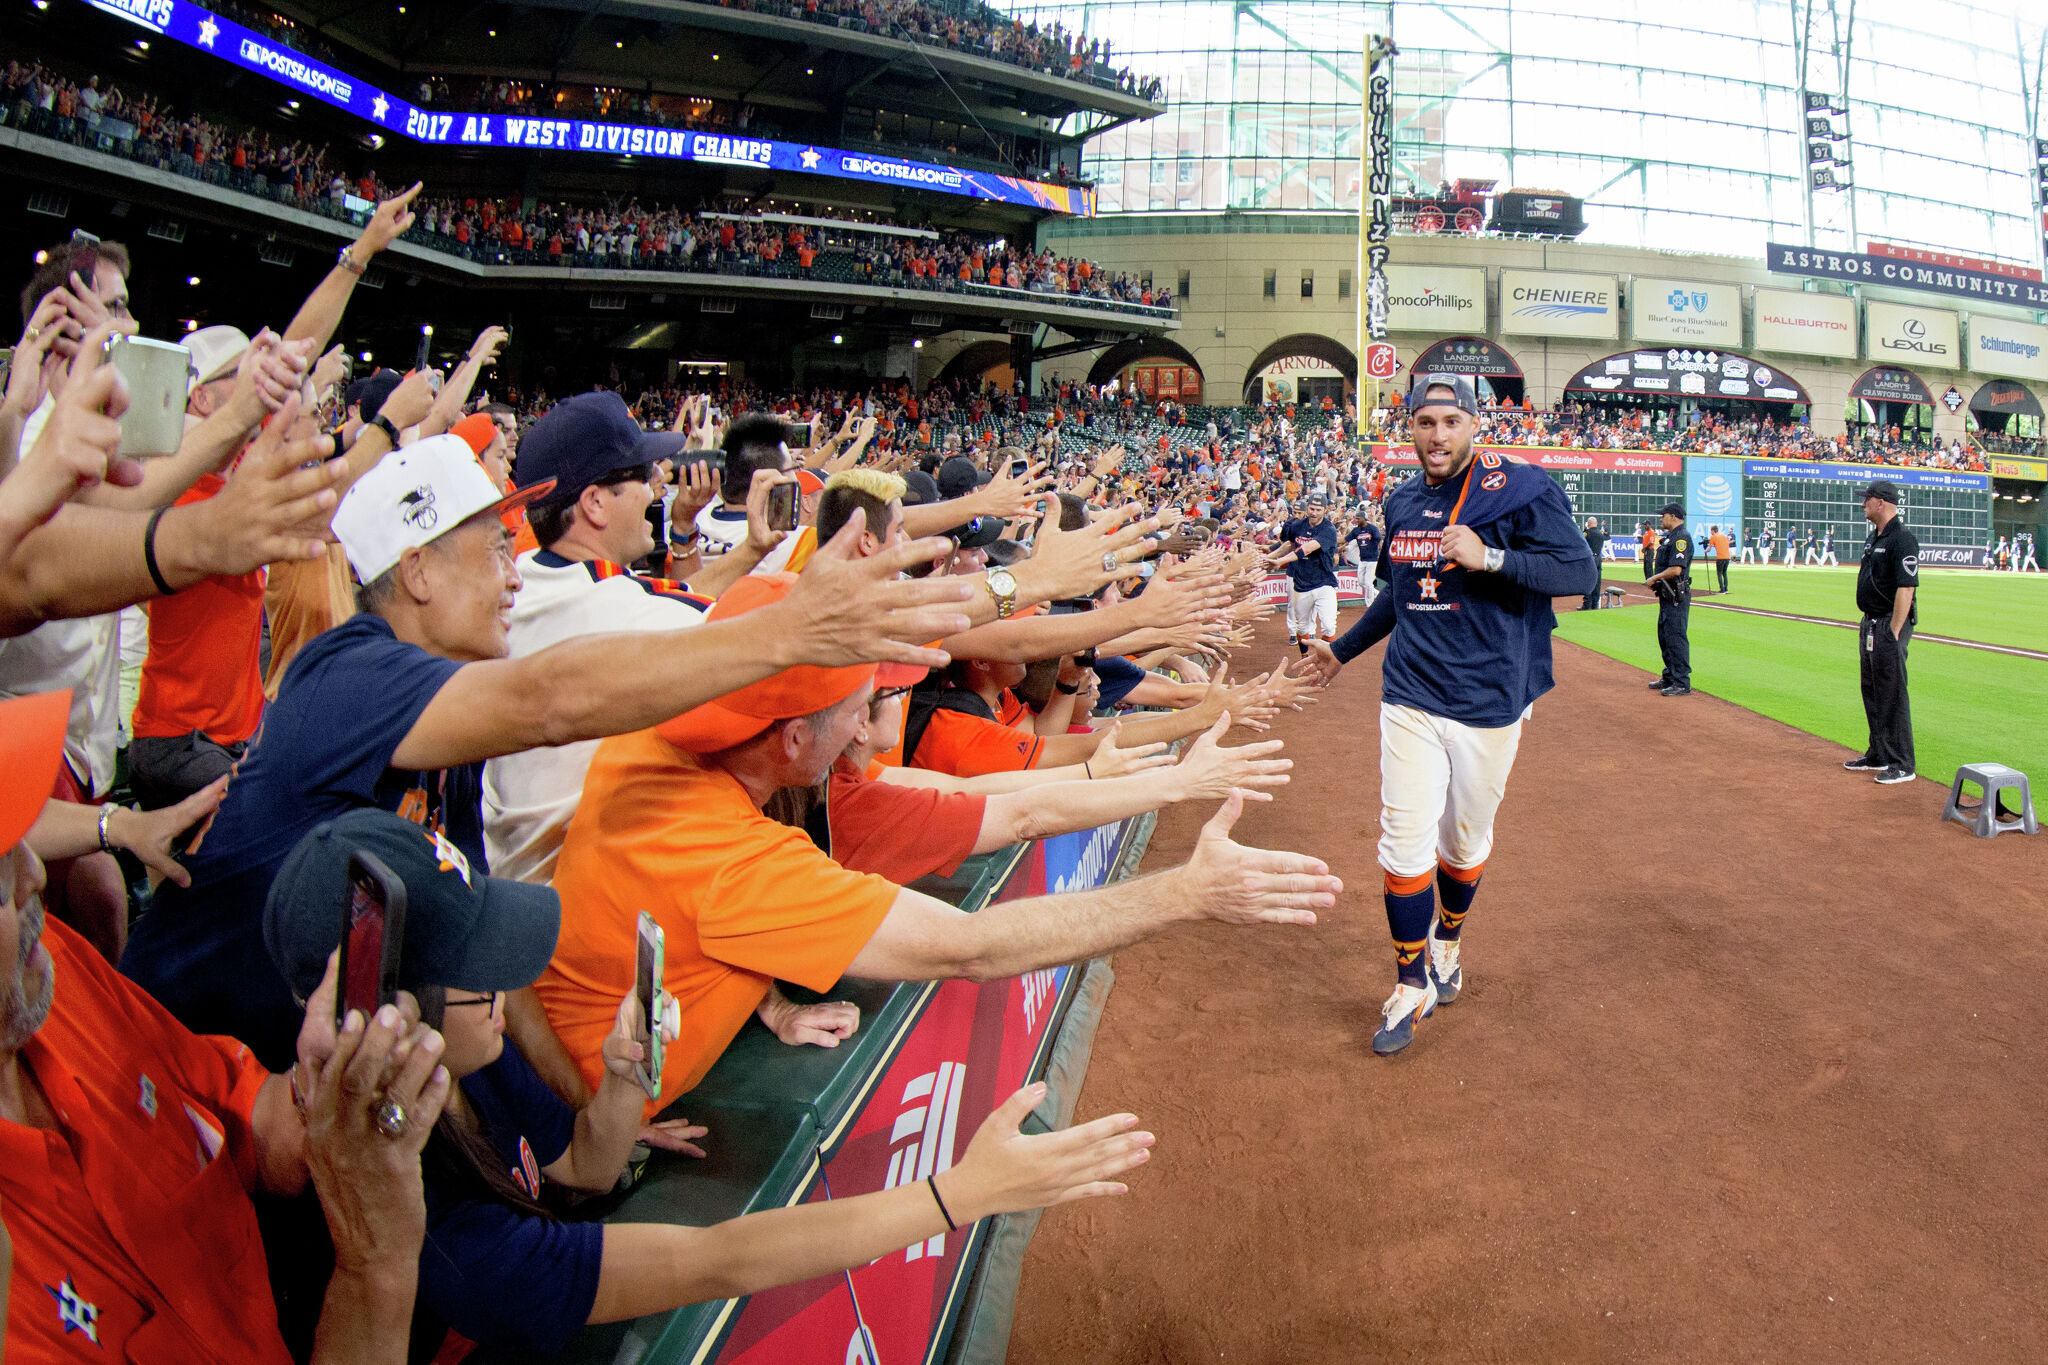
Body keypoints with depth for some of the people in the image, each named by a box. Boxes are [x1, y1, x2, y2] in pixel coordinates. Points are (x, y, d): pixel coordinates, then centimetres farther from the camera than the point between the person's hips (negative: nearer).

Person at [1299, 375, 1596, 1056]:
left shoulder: (1520, 490, -7)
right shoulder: (1403, 502, 10)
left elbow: (1582, 571, -15)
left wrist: (1489, 558, -25)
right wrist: (1342, 650, 33)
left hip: (1489, 702, -3)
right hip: (1410, 699, 3)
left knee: (1465, 842, 11)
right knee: (1404, 843, -3)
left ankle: (1447, 942, 39)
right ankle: (1414, 982, 12)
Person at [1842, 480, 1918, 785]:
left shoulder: (1901, 539, -16)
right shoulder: (1874, 537, 14)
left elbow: (1906, 588, -22)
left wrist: (1893, 634, -23)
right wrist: (1867, 625, 17)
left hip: (1890, 625, -10)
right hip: (1870, 624, 10)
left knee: (1893, 695, -6)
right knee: (1872, 693, 17)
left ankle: (1902, 765, 0)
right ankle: (1878, 756, 28)